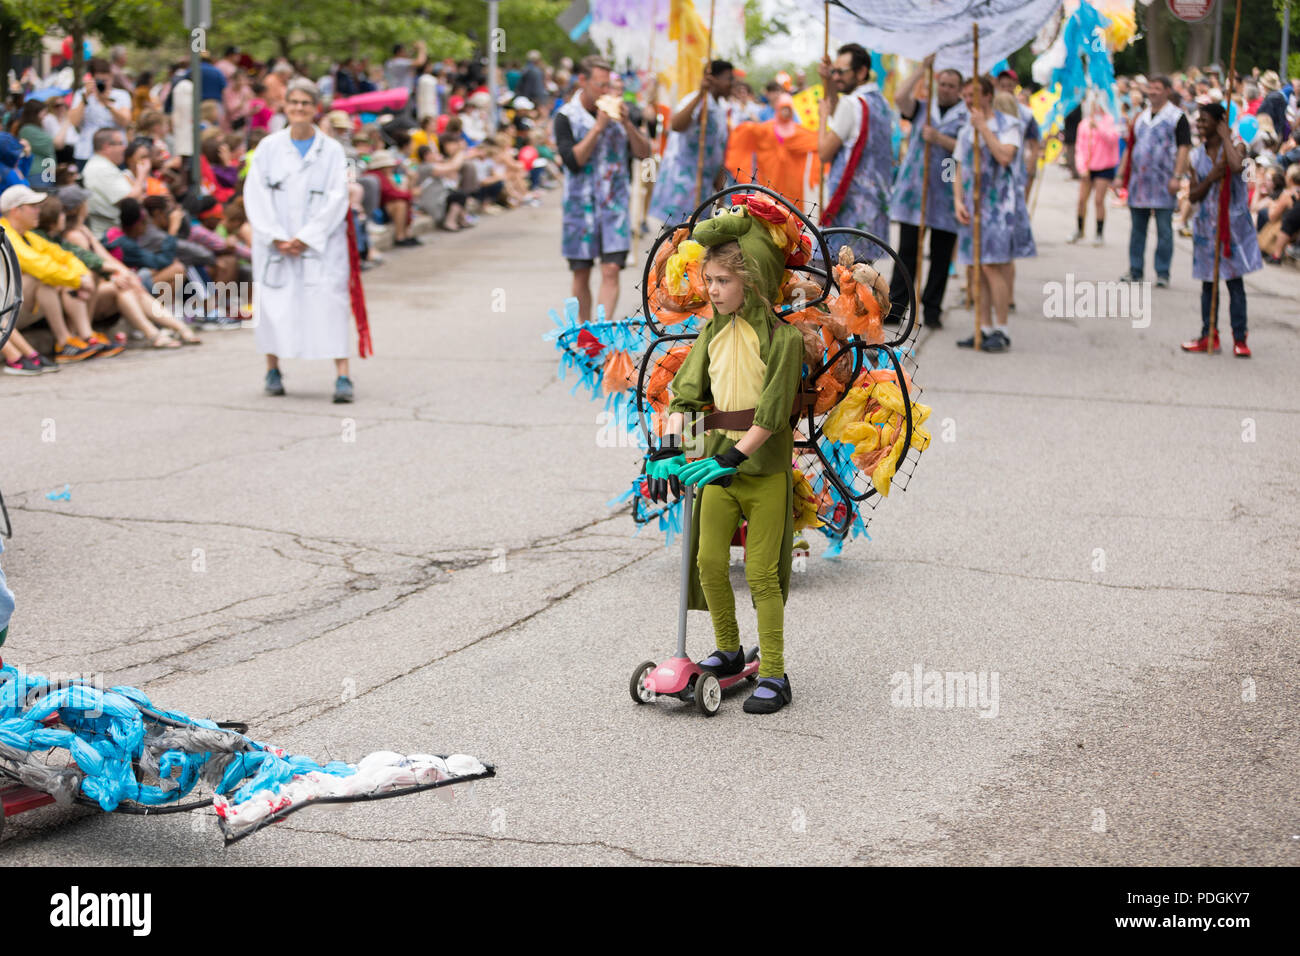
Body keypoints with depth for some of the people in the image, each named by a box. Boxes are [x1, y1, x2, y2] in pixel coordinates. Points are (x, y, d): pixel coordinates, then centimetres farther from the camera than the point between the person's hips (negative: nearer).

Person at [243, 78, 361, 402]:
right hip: (275, 244, 2)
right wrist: (276, 237, -10)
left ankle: (342, 376, -13)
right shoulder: (269, 148, 5)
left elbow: (337, 198, -4)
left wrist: (306, 238, -12)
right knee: (274, 303, 3)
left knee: (328, 302, -11)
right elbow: (255, 194, 0)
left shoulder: (331, 150, 2)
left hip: (320, 244, -2)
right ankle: (273, 369, 19)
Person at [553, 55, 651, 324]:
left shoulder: (617, 110, 6)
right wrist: (599, 126, -18)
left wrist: (627, 123, -10)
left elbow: (643, 153, 4)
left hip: (615, 203, 2)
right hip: (580, 205, -1)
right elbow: (573, 160, -16)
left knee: (611, 271, -12)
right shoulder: (567, 117, -4)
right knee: (581, 273, 7)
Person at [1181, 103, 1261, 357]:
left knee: (1235, 281, -1)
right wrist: (1210, 179, -14)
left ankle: (1239, 339, 3)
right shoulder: (1197, 155, 6)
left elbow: (1236, 166, -30)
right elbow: (1194, 196, 4)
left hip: (1232, 221, -4)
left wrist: (1225, 136, -17)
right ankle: (1209, 336, 15)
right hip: (1207, 223, 4)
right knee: (1208, 283, 8)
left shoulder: (1233, 146, -5)